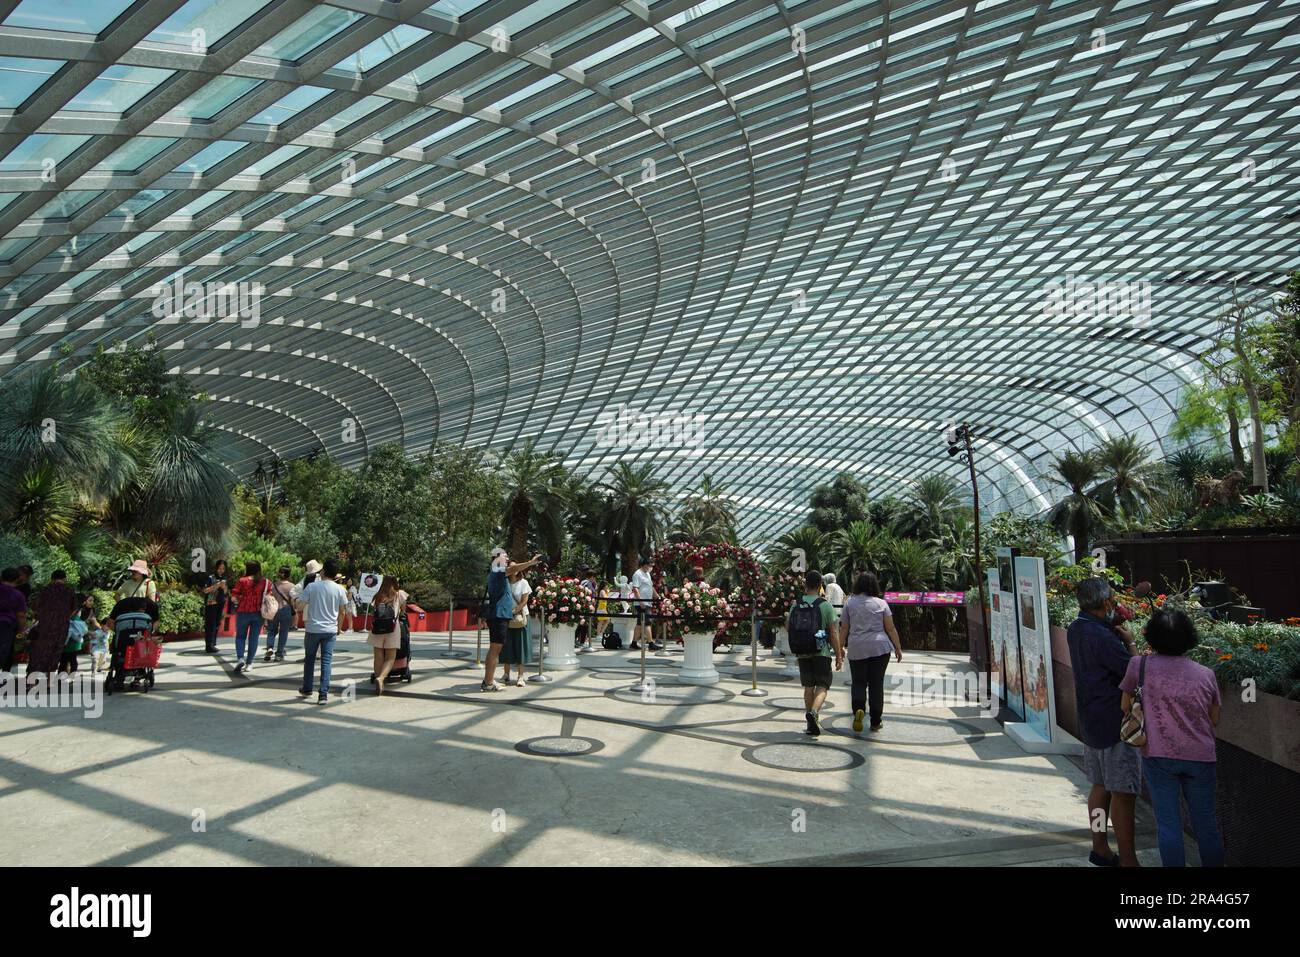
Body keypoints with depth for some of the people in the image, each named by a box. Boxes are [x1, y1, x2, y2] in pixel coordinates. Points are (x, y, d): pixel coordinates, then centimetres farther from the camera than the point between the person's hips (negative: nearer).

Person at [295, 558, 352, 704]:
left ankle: (307, 689, 31)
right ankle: (323, 695, -4)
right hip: (330, 630, 0)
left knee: (310, 659, 17)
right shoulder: (339, 589, -3)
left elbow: (300, 606, -5)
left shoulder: (312, 587, -8)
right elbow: (343, 612, 3)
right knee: (326, 661, 2)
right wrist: (339, 627, 18)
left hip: (312, 629, 0)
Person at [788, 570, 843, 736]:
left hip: (802, 652, 3)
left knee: (808, 686, 12)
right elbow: (833, 632, -7)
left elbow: (789, 628, 9)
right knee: (822, 685, 4)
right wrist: (838, 655, -2)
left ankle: (812, 723, 17)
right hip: (821, 652, -3)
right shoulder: (826, 605, -7)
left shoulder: (796, 605, 1)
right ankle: (813, 712, -21)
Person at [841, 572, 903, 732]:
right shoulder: (881, 603, 2)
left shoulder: (849, 603, 3)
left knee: (859, 682, 12)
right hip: (880, 648, 0)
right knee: (877, 683, 9)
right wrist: (898, 648, 9)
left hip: (856, 649, 0)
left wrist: (841, 648, 15)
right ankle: (875, 722, 12)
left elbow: (844, 629, 5)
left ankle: (859, 709, -14)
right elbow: (891, 628, 1)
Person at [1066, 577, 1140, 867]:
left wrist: (1115, 633, 4)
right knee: (1123, 793, 0)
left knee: (1100, 786, 18)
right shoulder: (1102, 637, -24)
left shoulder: (1075, 629, 4)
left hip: (1090, 721, 9)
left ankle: (1100, 848, 28)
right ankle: (1128, 861, 7)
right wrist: (1129, 642, -4)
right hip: (1114, 723, -9)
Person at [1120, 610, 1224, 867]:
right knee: (1206, 823, 15)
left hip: (1159, 756, -2)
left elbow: (1125, 706, 5)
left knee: (1168, 824, 6)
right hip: (1201, 757, 3)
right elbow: (1214, 720, 11)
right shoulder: (1206, 674, 1)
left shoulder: (1141, 665, -6)